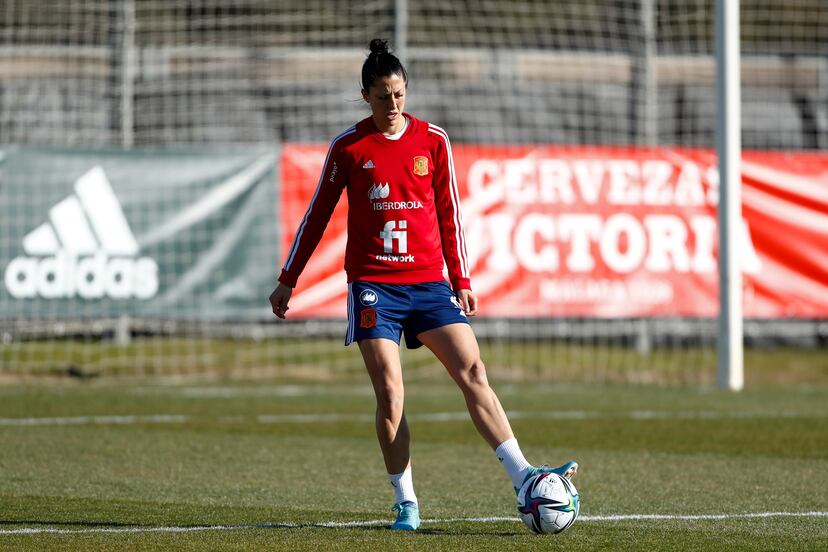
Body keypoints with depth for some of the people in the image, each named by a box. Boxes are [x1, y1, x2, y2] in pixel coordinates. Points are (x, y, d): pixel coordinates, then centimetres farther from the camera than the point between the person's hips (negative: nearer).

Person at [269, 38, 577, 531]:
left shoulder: (433, 141, 6)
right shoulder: (348, 147, 2)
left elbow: (449, 214, 13)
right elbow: (317, 216, 10)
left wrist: (462, 280, 12)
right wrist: (288, 279, 11)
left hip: (429, 281, 2)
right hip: (373, 285, -2)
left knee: (473, 372, -9)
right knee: (390, 394, -9)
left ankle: (523, 477, -14)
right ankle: (406, 503, 0)